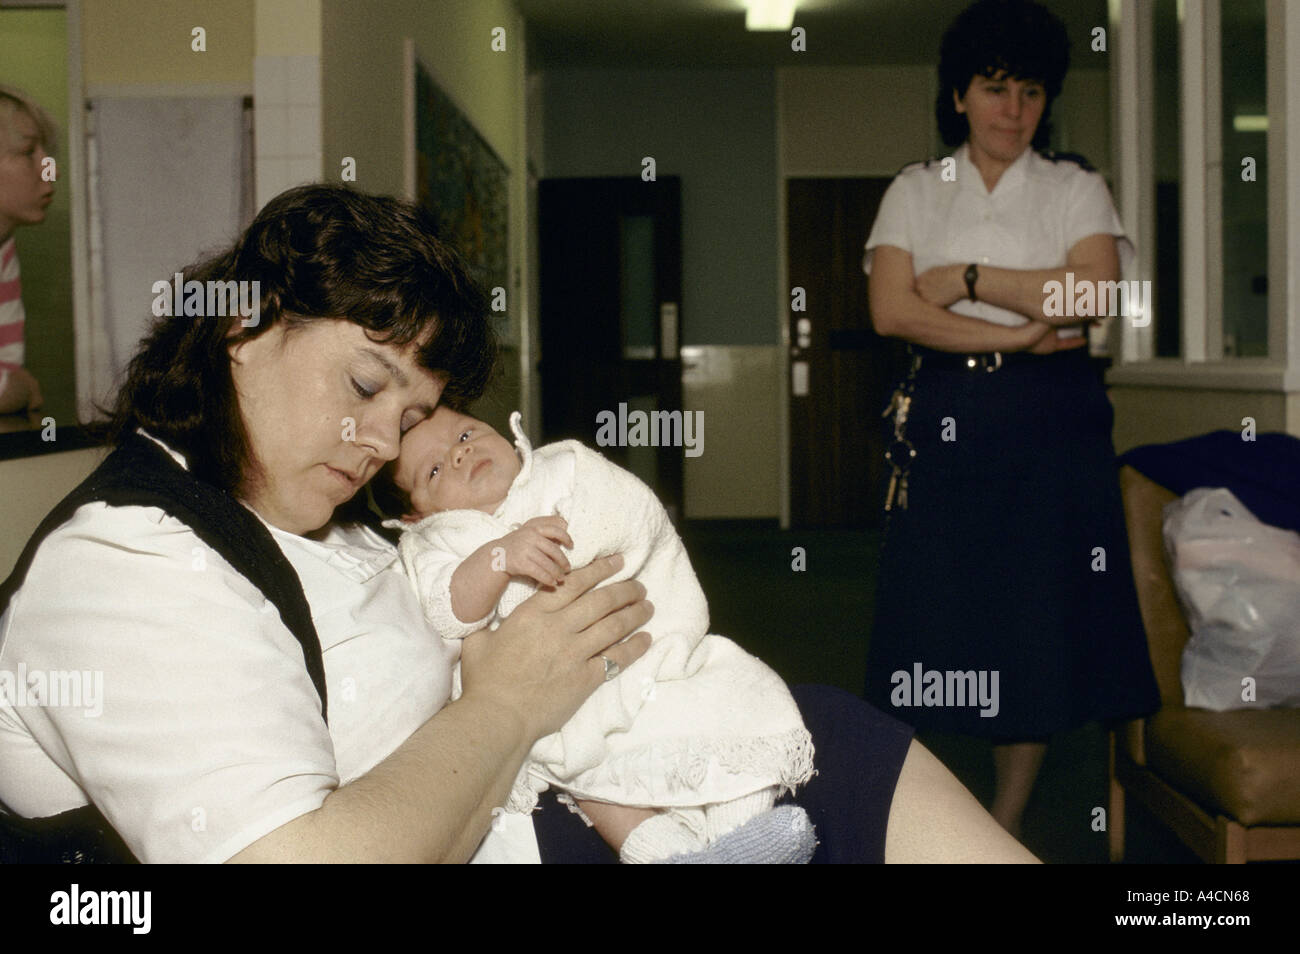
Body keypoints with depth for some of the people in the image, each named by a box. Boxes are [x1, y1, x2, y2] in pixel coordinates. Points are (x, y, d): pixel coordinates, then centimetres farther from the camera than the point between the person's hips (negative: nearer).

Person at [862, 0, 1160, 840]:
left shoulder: (1076, 189, 9)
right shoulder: (915, 191, 10)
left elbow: (1092, 296, -9)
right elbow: (892, 311, -5)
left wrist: (965, 278, -8)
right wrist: (1018, 336, -11)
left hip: (1048, 423, 0)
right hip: (945, 419, 0)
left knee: (1038, 619, 1)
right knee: (937, 615, -2)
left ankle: (1007, 824, 15)